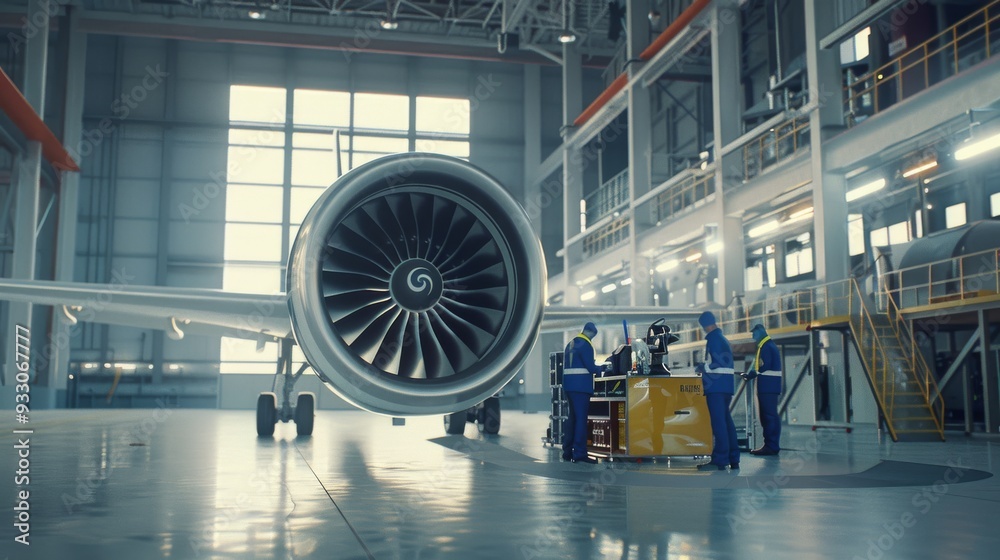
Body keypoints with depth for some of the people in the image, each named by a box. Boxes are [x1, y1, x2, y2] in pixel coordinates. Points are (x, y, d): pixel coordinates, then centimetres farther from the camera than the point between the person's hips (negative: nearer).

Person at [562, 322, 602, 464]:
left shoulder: (571, 344, 17)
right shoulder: (585, 344, -9)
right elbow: (590, 367, -13)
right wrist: (601, 368, 4)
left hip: (569, 384, 9)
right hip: (581, 385, -9)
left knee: (572, 417, 14)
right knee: (581, 418, -8)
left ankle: (567, 452, 16)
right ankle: (579, 453, -10)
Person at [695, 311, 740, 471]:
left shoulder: (713, 338, -9)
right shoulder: (723, 338, 20)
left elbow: (715, 363, -18)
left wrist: (704, 367, -2)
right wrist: (705, 367, 21)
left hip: (716, 386, -9)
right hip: (726, 385, 9)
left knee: (718, 422, -10)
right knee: (726, 421, 11)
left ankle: (720, 460, -12)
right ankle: (733, 459, 14)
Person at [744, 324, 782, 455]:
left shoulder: (767, 346, -12)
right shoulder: (766, 346, 20)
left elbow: (764, 367, -21)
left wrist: (752, 374, -8)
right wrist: (752, 373, 8)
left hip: (768, 386, -10)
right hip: (768, 386, 10)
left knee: (769, 415, -9)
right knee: (767, 415, 12)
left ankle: (771, 446, -9)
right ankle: (770, 444, 15)